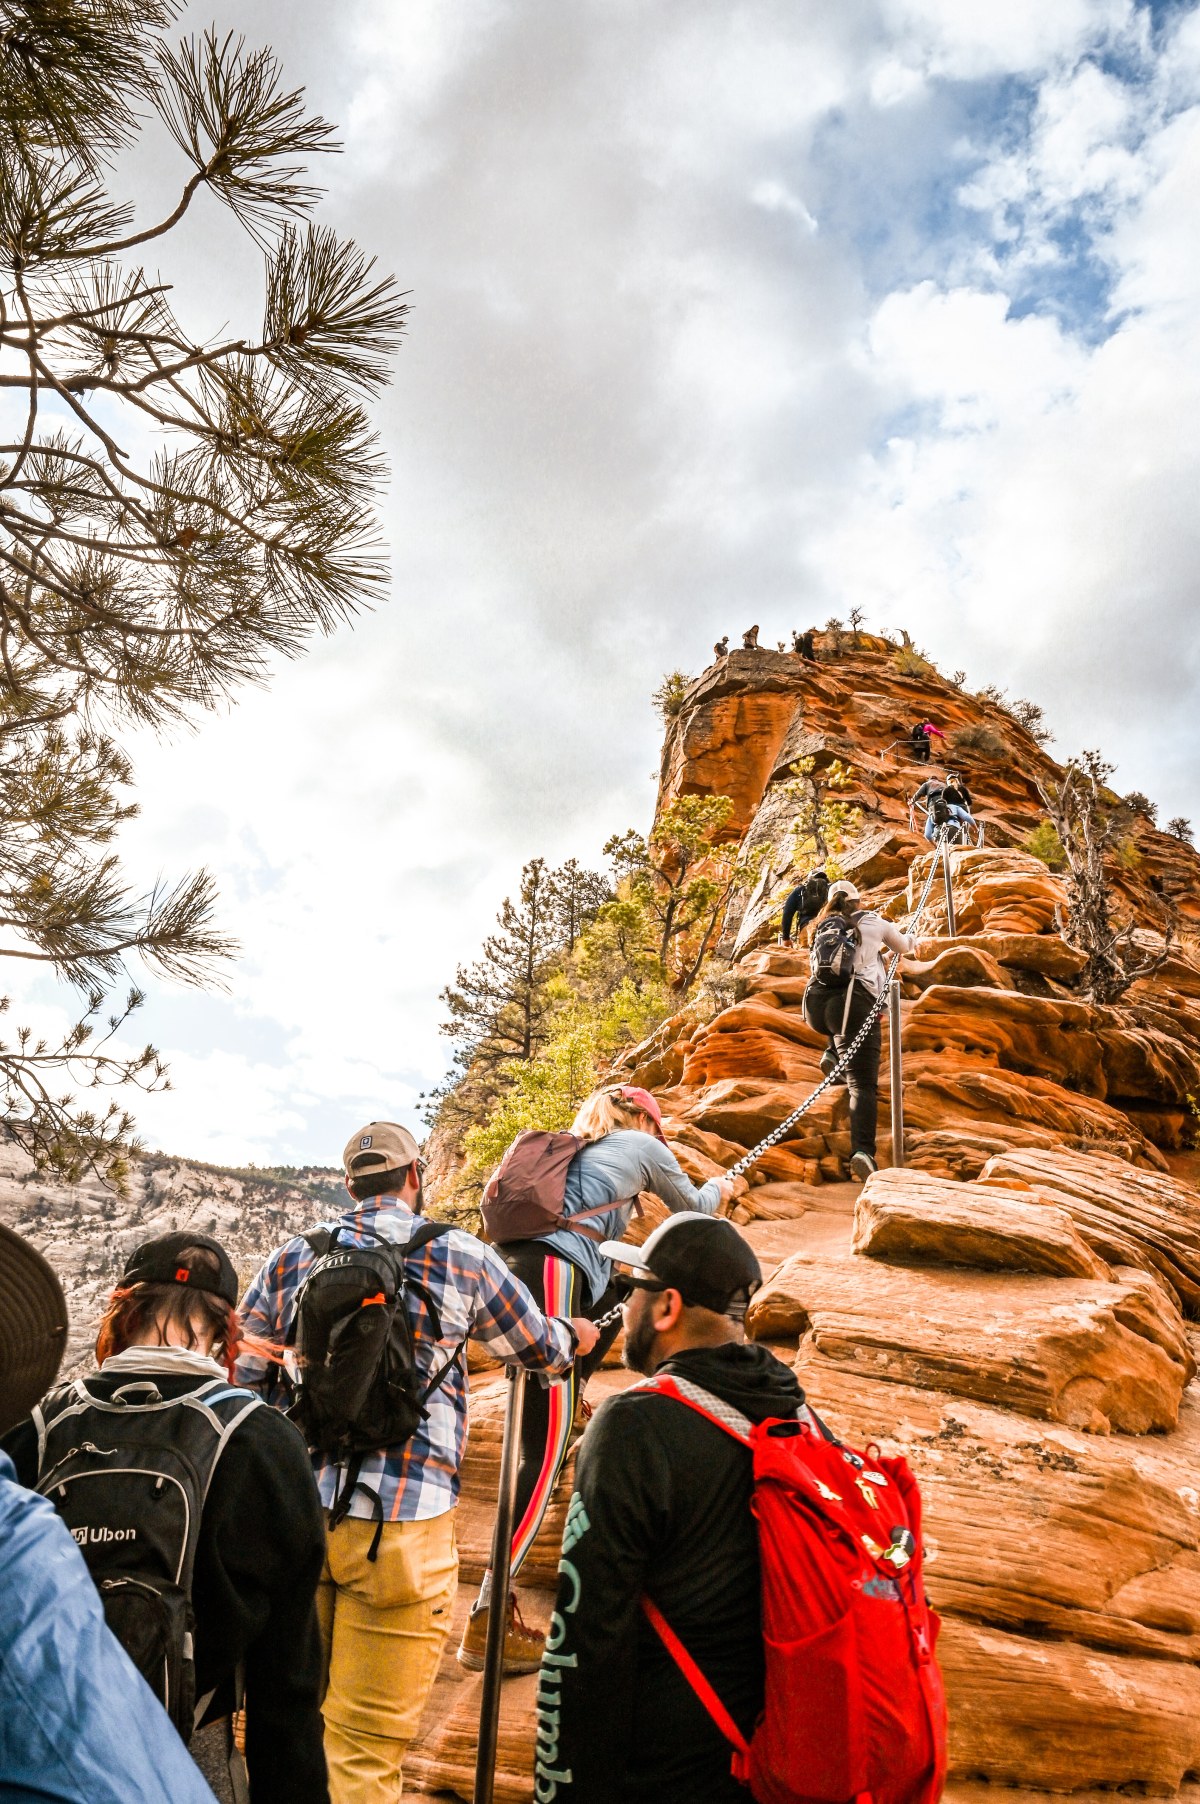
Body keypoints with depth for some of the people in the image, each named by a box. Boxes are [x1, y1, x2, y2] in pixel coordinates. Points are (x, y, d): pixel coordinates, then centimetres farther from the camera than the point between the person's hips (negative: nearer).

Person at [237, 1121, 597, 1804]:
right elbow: (538, 1347, 15)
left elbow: (242, 1382, 11)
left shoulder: (290, 1260, 7)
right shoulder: (462, 1257, -1)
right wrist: (575, 1334, 37)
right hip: (400, 1525, -4)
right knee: (366, 1748, 5)